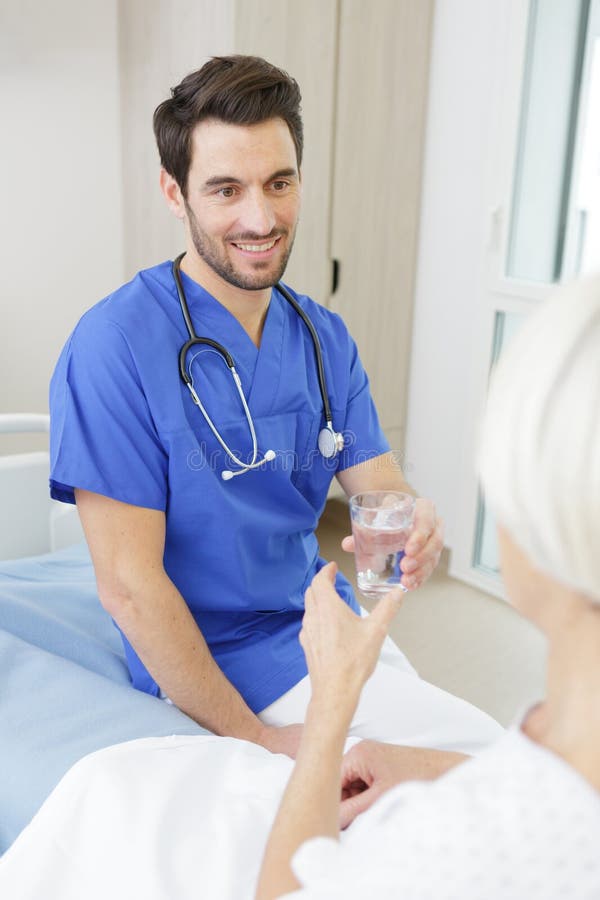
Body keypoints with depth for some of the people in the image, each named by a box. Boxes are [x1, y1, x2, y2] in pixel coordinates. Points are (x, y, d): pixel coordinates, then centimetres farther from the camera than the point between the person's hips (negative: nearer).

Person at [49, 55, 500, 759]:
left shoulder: (325, 338, 1)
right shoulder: (114, 346, -20)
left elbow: (381, 487, 0)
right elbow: (128, 584, -21)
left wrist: (412, 530, -25)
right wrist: (251, 739, -18)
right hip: (219, 660, -6)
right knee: (487, 750, -15)